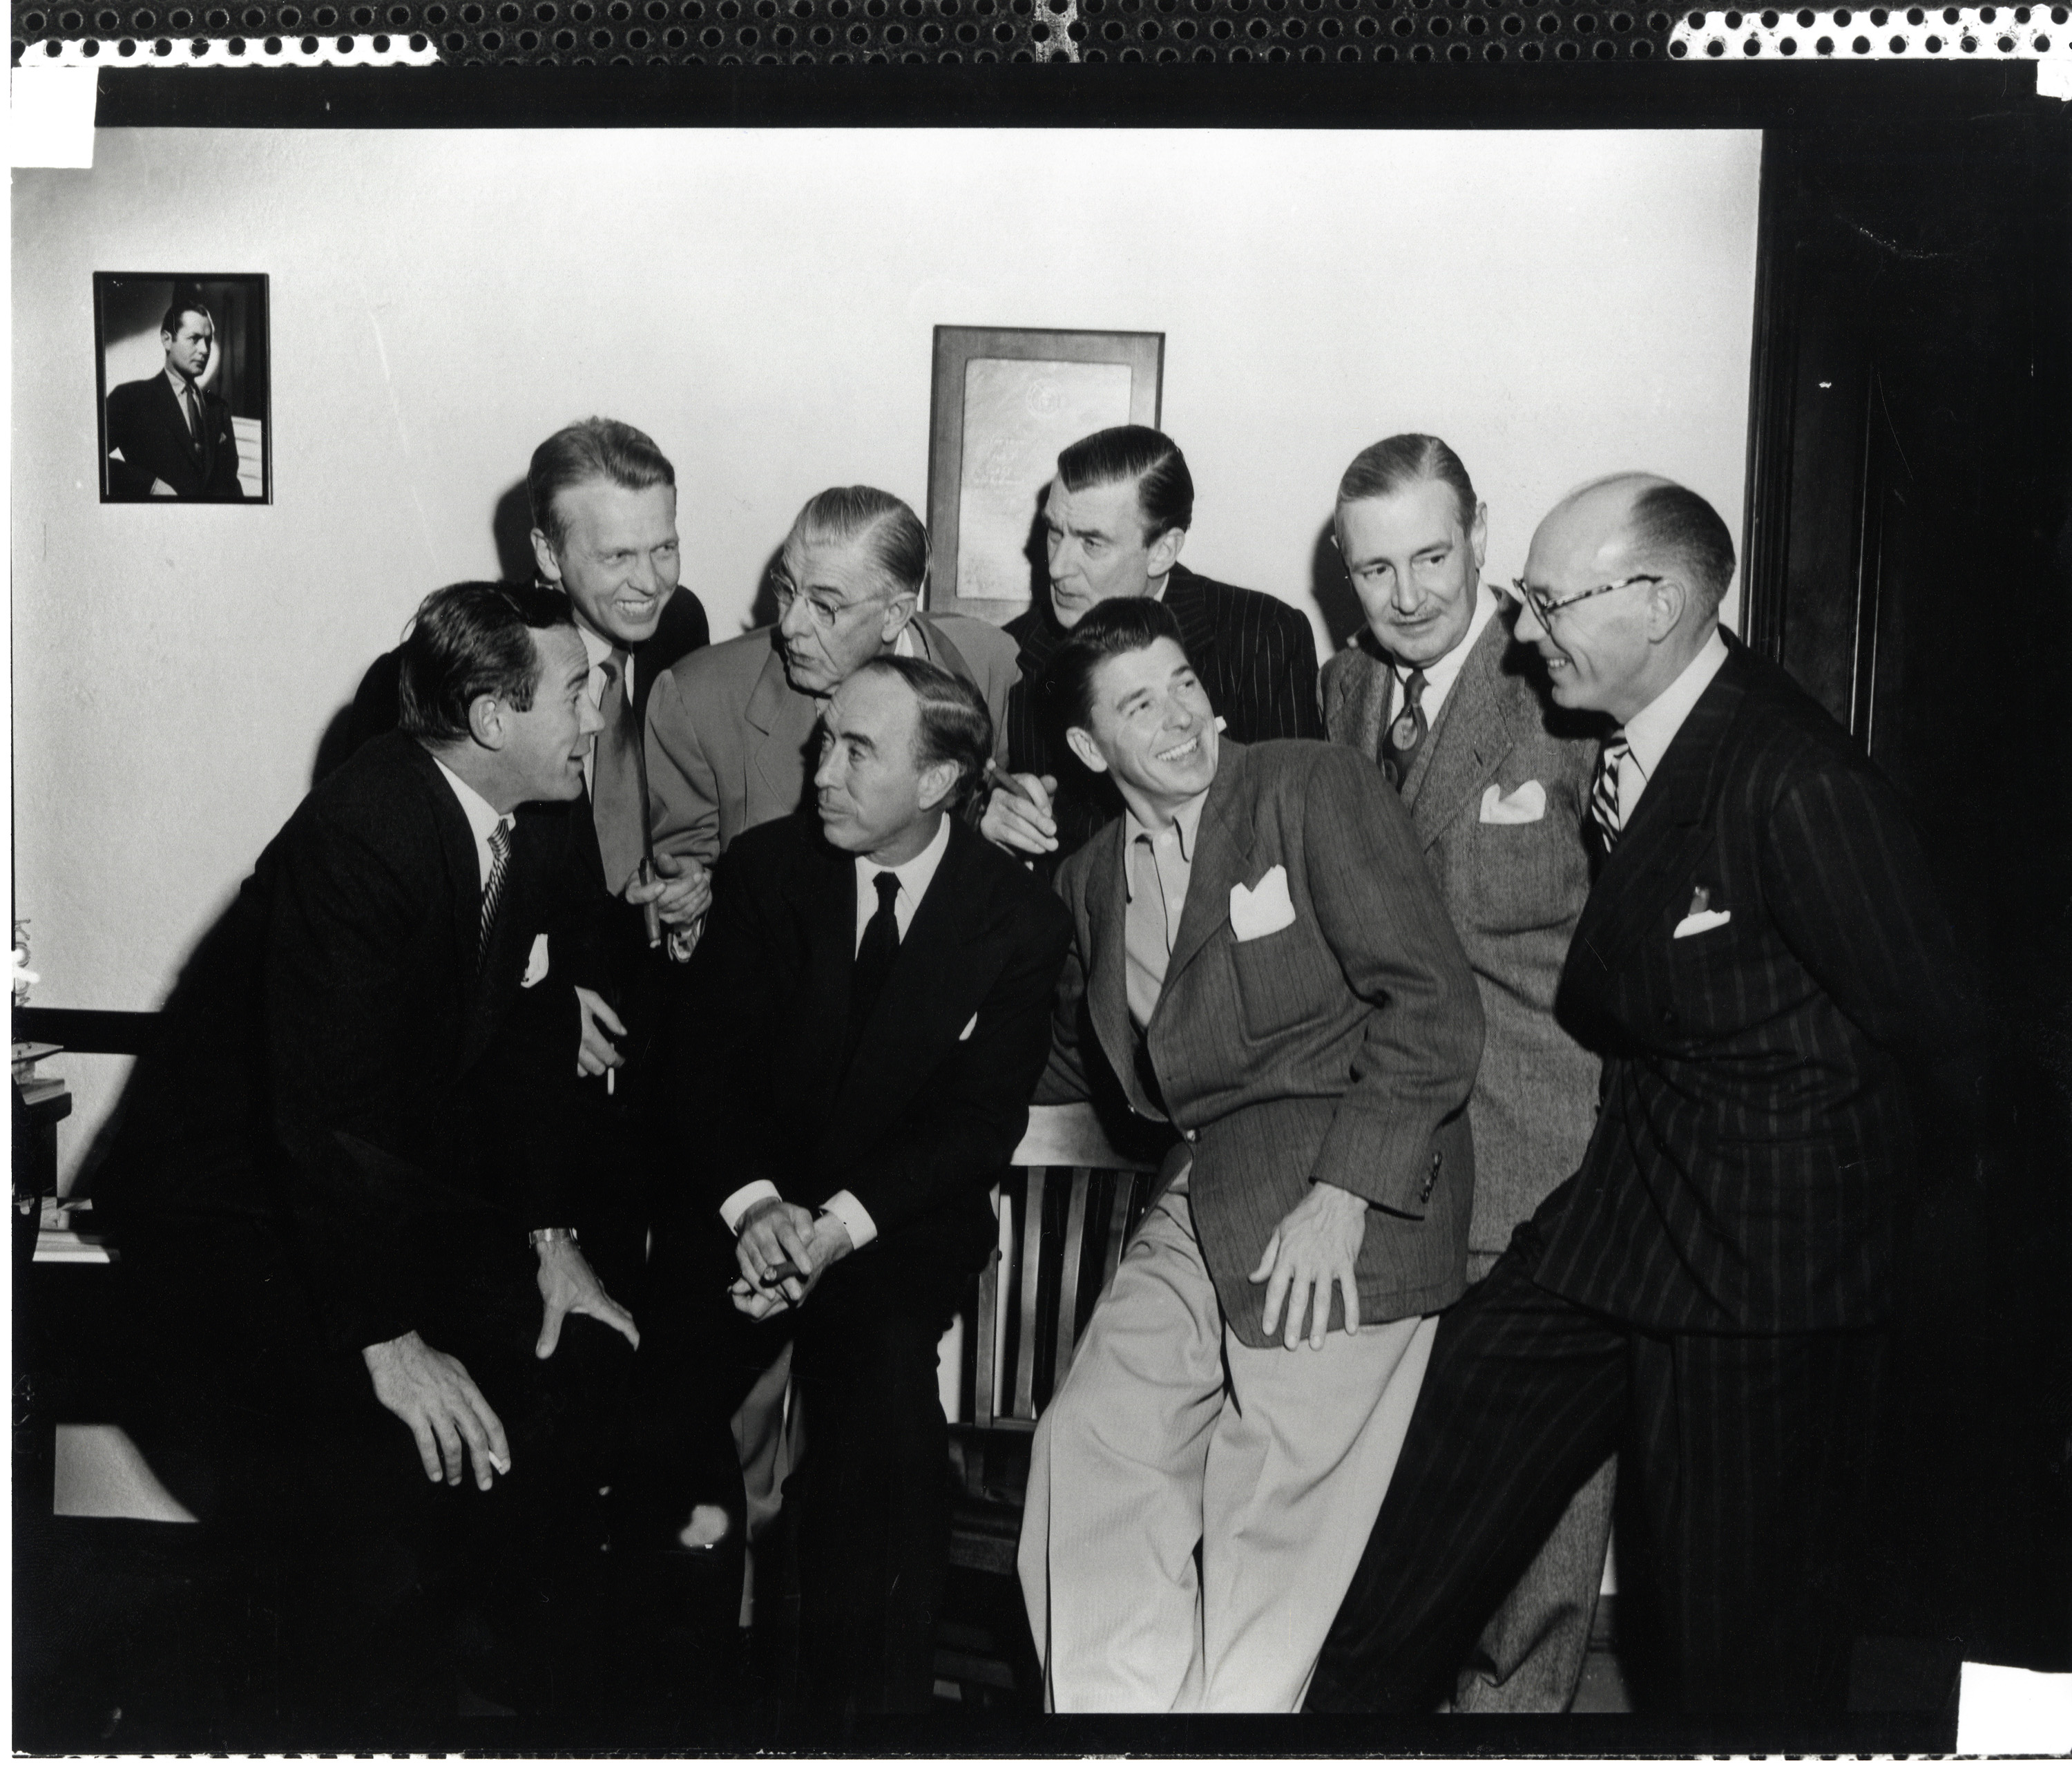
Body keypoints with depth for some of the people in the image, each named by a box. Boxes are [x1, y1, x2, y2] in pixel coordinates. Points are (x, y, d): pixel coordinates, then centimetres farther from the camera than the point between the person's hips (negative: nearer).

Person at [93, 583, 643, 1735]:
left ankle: (534, 1656, 19)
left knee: (586, 1335, -1)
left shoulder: (525, 840, -2)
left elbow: (525, 1049, 6)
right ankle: (375, 1706, 6)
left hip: (397, 1178, 8)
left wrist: (551, 1232, -4)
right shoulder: (356, 840, -28)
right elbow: (322, 1113, -29)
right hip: (239, 1204, -8)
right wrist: (386, 1340, -28)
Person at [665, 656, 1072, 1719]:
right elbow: (707, 1058, -1)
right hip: (755, 1203, 2)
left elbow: (981, 1121, -8)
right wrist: (753, 1204, -19)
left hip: (903, 1230, -2)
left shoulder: (1020, 920, -3)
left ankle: (860, 1693, -11)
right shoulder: (765, 866, 2)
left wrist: (842, 1225, -22)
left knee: (878, 1364, -29)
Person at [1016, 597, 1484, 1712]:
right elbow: (1082, 1057, 28)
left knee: (1273, 1518, -2)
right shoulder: (1093, 877, 14)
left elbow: (1436, 1007, -12)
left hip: (1346, 1199, -6)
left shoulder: (1318, 789, -6)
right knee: (1093, 1453, -1)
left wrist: (1344, 1194, -19)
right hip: (1199, 1199, 6)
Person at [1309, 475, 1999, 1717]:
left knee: (1746, 1649, 11)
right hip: (1613, 1209, 7)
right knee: (1415, 1543, 11)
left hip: (1766, 1260, -7)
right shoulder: (1616, 733, 2)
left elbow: (1941, 1033, -15)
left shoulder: (1797, 785, -22)